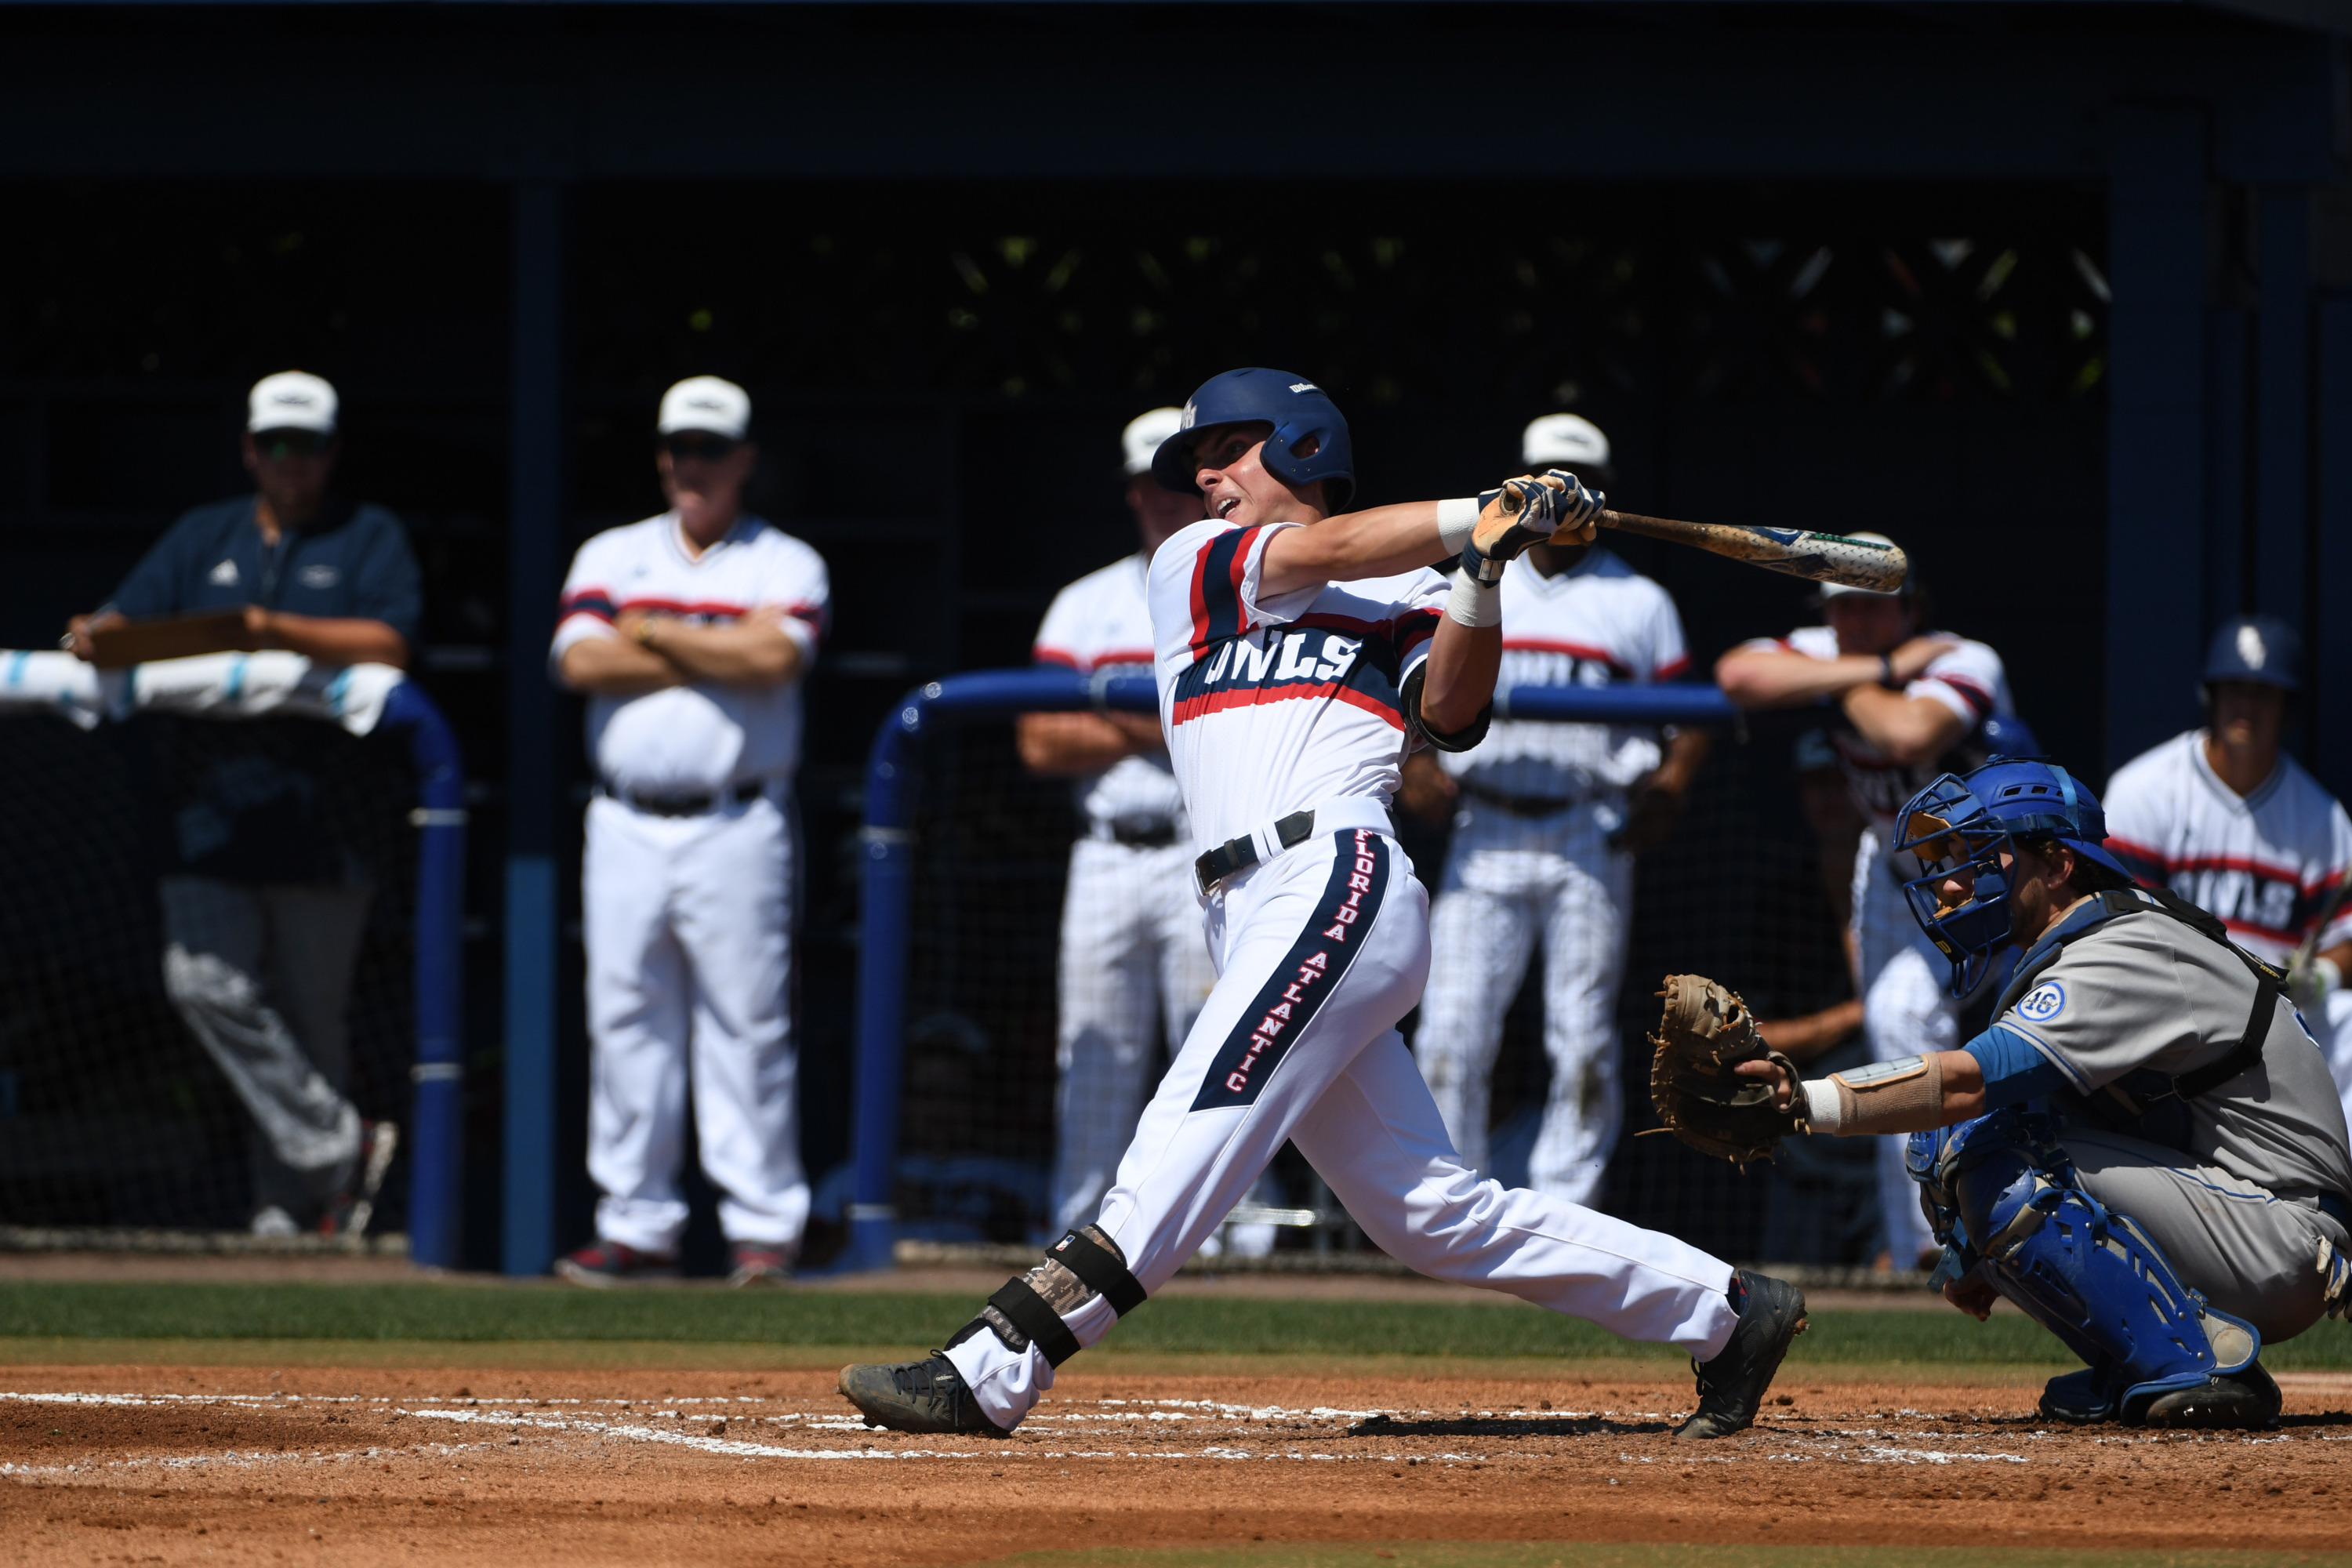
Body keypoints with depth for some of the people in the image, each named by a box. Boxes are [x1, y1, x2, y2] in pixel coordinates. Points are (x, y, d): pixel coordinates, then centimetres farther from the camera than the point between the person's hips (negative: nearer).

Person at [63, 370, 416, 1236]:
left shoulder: (368, 537, 6)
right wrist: (99, 635, -14)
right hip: (213, 821, 3)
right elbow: (130, 616, 10)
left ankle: (291, 1211, 8)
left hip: (321, 822, -3)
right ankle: (339, 1148, -10)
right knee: (203, 983, -14)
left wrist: (281, 631, -24)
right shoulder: (205, 537, 19)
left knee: (311, 1017, 1)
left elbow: (389, 643, -10)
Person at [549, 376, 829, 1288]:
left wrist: (657, 635, -5)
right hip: (626, 828, 3)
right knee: (626, 1029, 1)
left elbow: (775, 656, -15)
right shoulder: (610, 558, 14)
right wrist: (718, 657, -6)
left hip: (738, 828, -3)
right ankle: (635, 1228, 5)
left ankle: (764, 1228, -2)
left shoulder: (785, 565, 6)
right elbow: (582, 662, -4)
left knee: (747, 1028, -5)